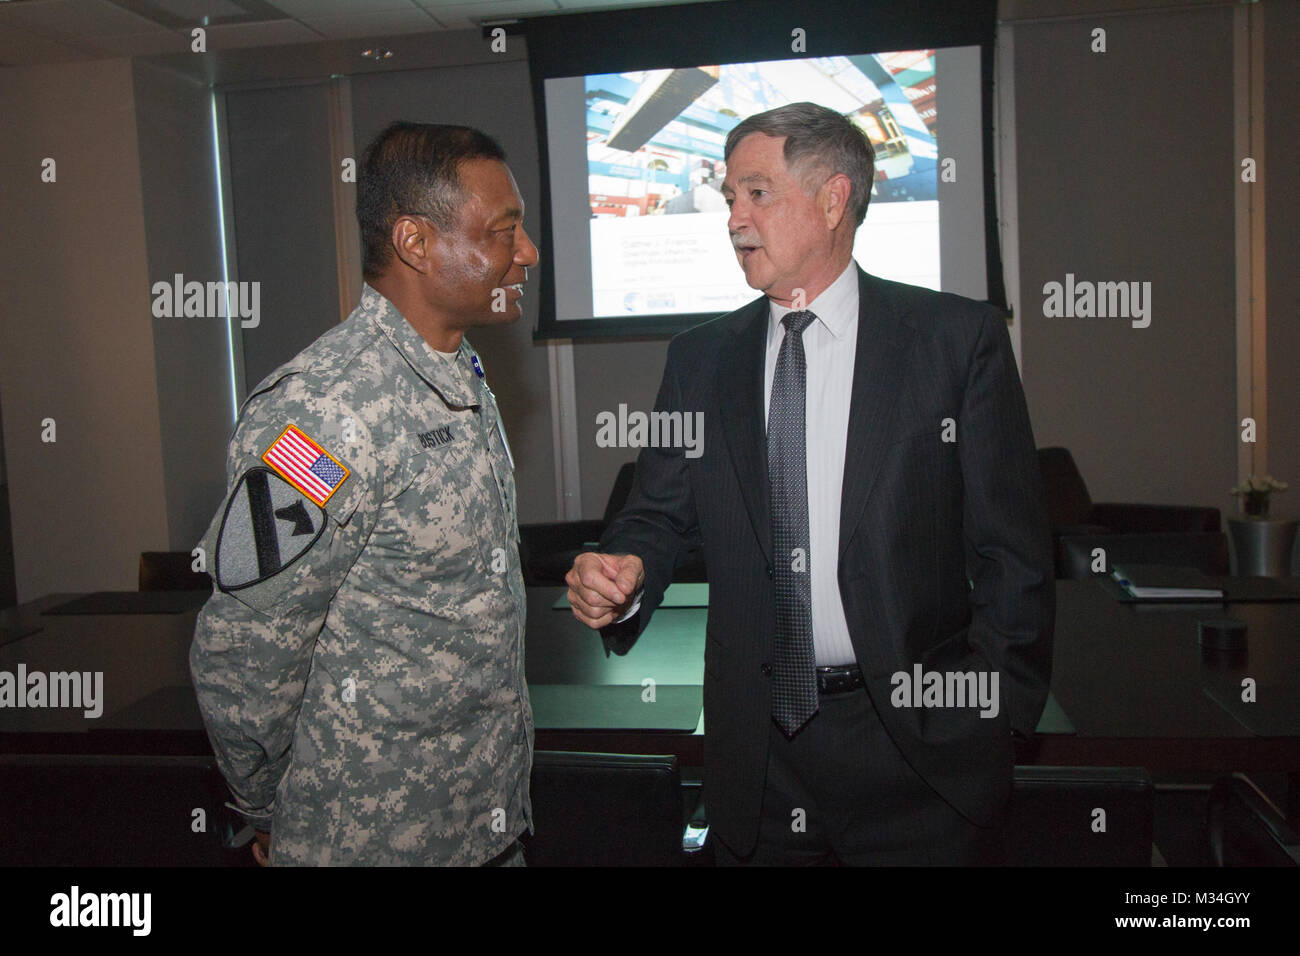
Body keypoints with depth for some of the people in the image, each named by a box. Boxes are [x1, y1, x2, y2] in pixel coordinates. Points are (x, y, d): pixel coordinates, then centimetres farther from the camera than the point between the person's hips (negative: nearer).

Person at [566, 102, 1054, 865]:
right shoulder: (700, 359, 7)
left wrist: (993, 714, -8)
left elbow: (1012, 551, -4)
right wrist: (623, 576, -14)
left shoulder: (959, 339, -4)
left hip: (921, 740, -2)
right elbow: (662, 514, 7)